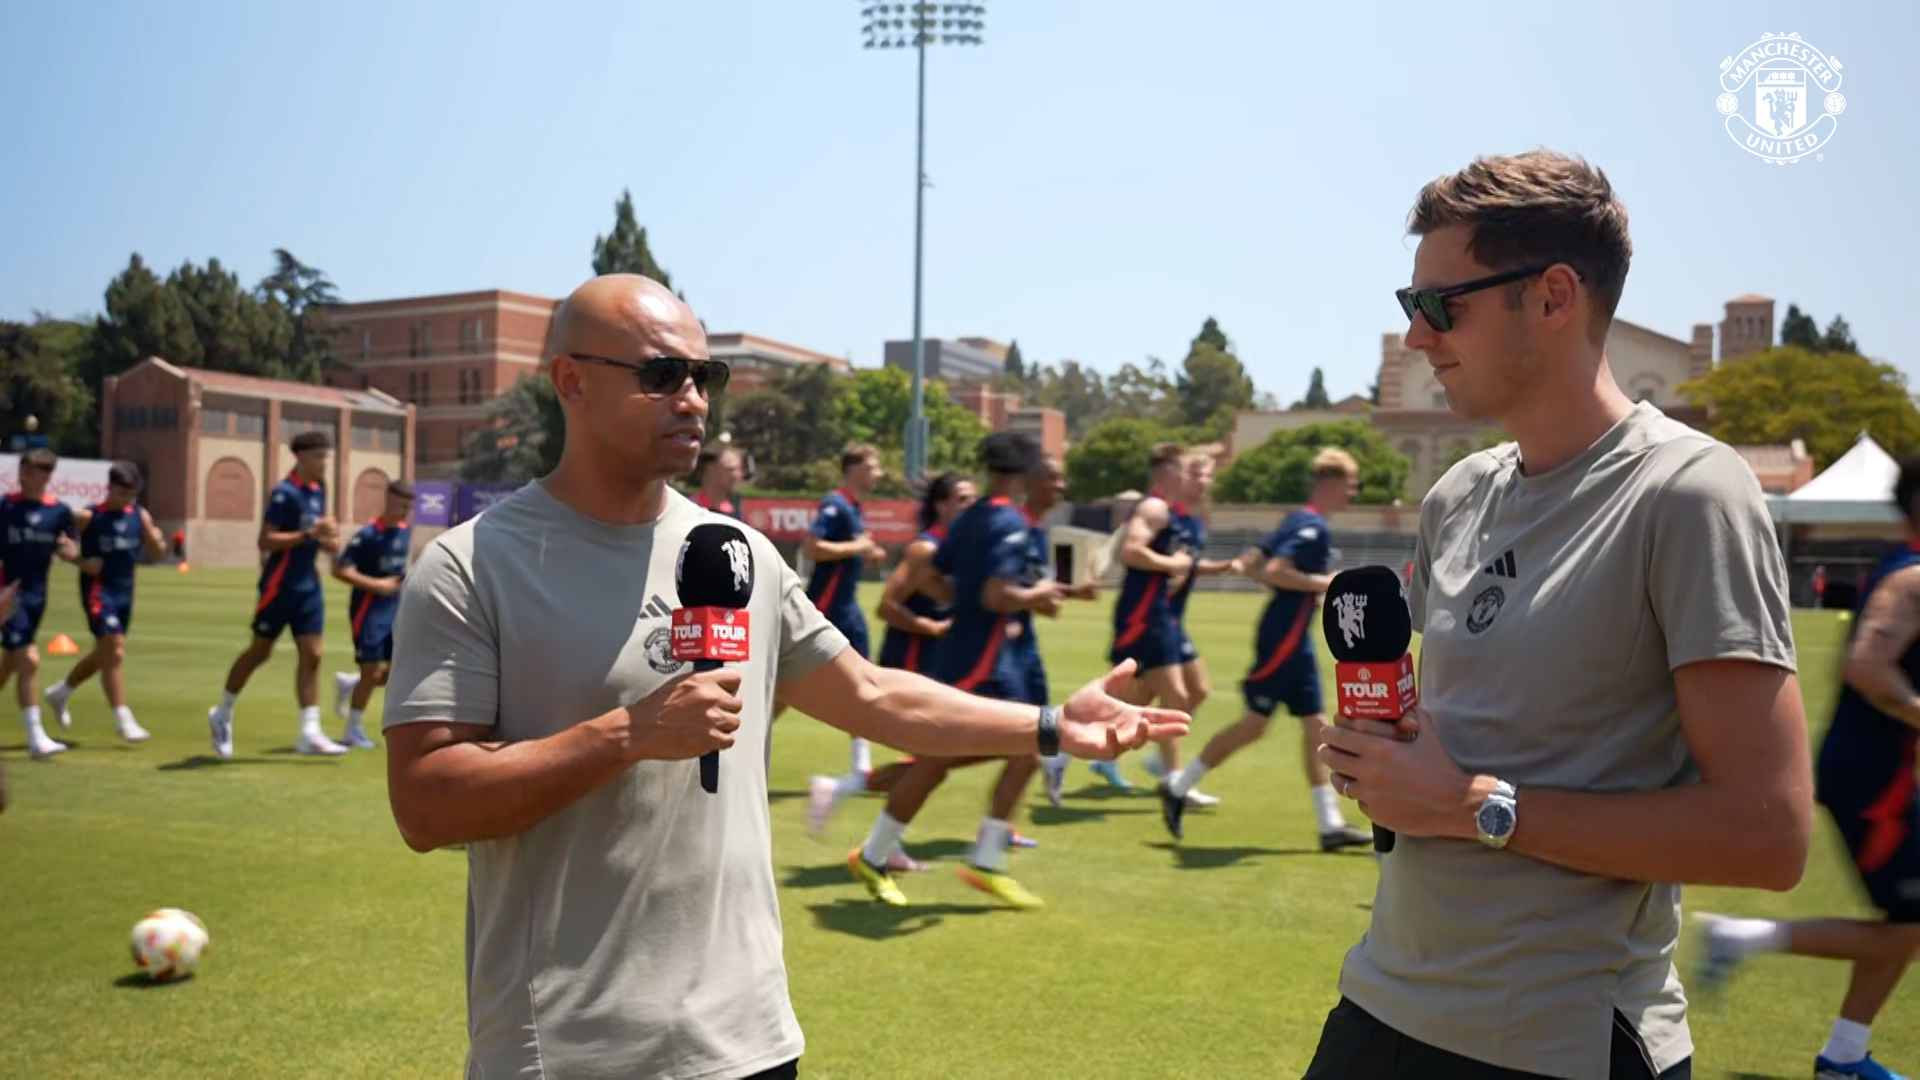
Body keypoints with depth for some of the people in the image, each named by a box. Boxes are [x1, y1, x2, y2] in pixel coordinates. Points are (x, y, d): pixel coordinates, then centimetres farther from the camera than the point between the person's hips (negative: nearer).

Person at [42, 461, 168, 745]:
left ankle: (59, 693, 42)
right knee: (114, 652, -13)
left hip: (125, 591, 6)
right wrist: (81, 562, -15)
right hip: (98, 590, -6)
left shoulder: (140, 516, 5)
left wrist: (156, 539, -15)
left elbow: (157, 553, 7)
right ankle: (123, 720, -8)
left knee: (104, 654, 19)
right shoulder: (88, 517, -8)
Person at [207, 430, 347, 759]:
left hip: (308, 585, 7)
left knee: (312, 655, -1)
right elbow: (266, 540, -19)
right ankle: (222, 714, 27)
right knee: (260, 651, 6)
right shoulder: (285, 493, -14)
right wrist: (309, 534, -25)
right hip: (280, 584, -7)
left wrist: (327, 541, 4)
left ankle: (309, 732, 0)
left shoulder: (318, 490, 10)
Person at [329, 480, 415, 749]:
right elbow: (340, 570, -18)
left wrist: (405, 581, 6)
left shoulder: (405, 531, 7)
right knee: (372, 671, -3)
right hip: (370, 610, -7)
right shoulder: (368, 534, -15)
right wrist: (376, 585, -24)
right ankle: (353, 730, 14)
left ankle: (349, 683, 29)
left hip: (395, 609, 7)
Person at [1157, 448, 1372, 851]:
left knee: (1316, 725, 8)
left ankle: (1330, 824, 11)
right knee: (1254, 724, -4)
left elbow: (1251, 565, 16)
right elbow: (1274, 571, -26)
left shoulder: (1298, 521, 14)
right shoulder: (1314, 527, -14)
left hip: (1294, 642, 10)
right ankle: (1178, 787, 8)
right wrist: (1323, 583, -18)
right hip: (1282, 640, -10)